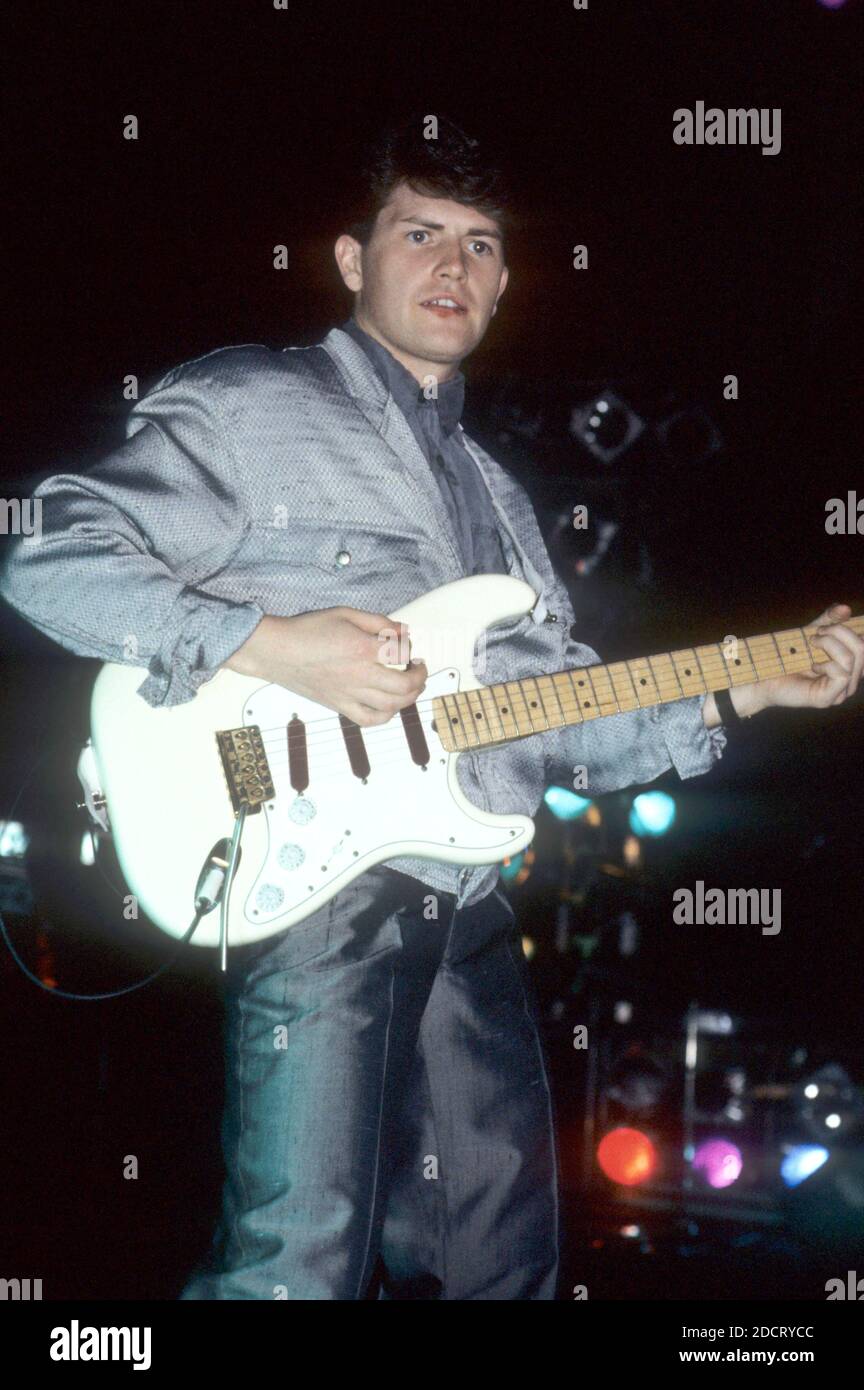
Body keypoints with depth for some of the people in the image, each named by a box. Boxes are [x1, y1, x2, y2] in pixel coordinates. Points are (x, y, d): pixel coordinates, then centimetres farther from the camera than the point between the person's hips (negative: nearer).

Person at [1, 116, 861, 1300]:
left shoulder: (492, 490, 25)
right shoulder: (249, 406, 2)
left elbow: (564, 711, 21)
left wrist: (744, 691, 9)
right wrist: (272, 645, -17)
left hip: (468, 913, 7)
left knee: (504, 1259, 12)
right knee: (300, 1268, -12)